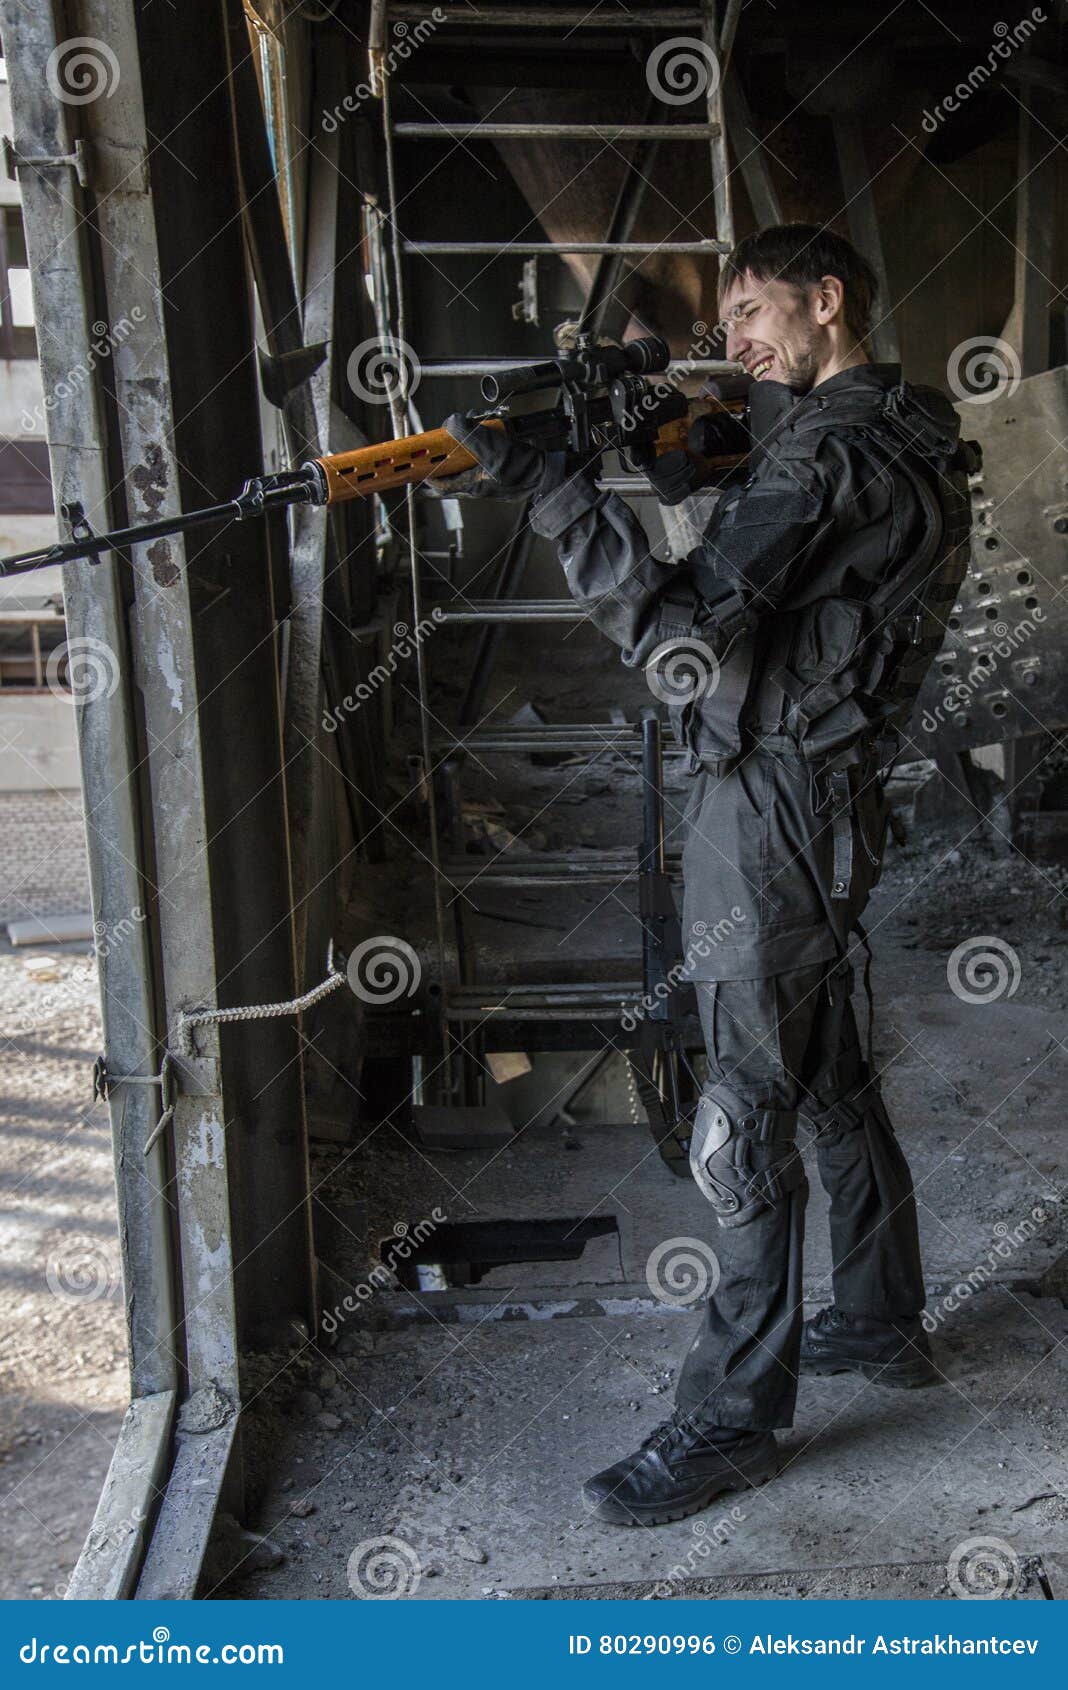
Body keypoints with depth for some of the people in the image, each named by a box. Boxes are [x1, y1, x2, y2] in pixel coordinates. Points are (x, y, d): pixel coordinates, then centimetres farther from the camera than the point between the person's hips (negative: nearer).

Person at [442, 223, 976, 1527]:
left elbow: (677, 626, -25)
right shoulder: (898, 439, 14)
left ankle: (731, 1416, 9)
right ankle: (882, 1322, 35)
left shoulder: (827, 454, -18)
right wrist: (671, 465, 8)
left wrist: (550, 485, -22)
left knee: (748, 1111, -3)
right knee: (829, 1075, 20)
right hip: (818, 798, 10)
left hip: (773, 808, -10)